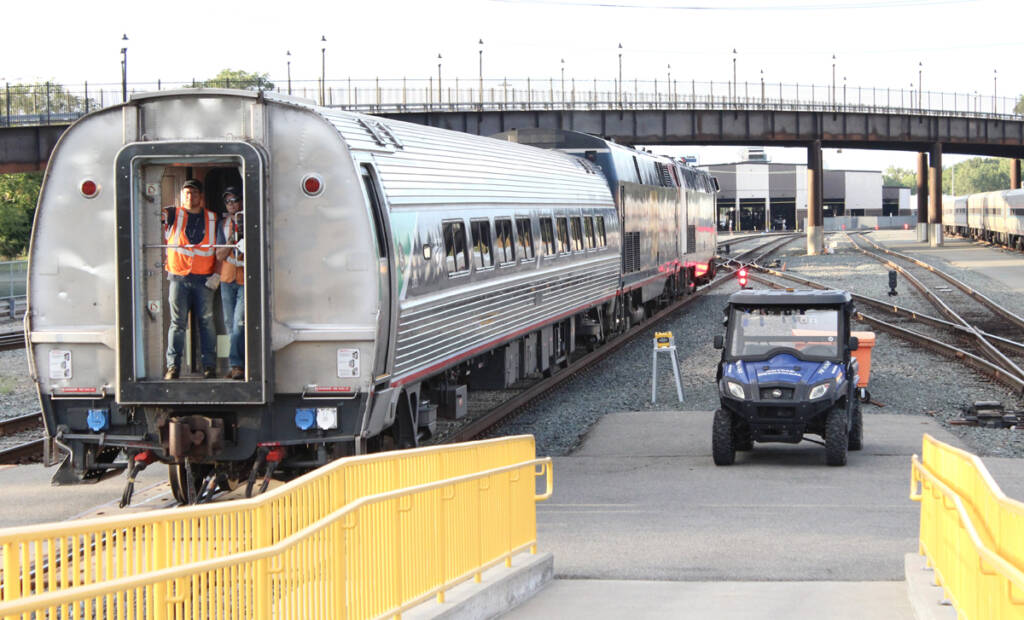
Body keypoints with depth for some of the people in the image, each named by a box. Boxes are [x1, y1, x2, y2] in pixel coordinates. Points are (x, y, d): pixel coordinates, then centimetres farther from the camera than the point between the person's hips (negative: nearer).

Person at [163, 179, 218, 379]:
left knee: (206, 321, 0)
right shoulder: (172, 215, 7)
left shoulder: (213, 219, 11)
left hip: (203, 279, 1)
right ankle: (173, 366, -1)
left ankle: (209, 365, 4)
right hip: (178, 277, -1)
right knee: (177, 322, -2)